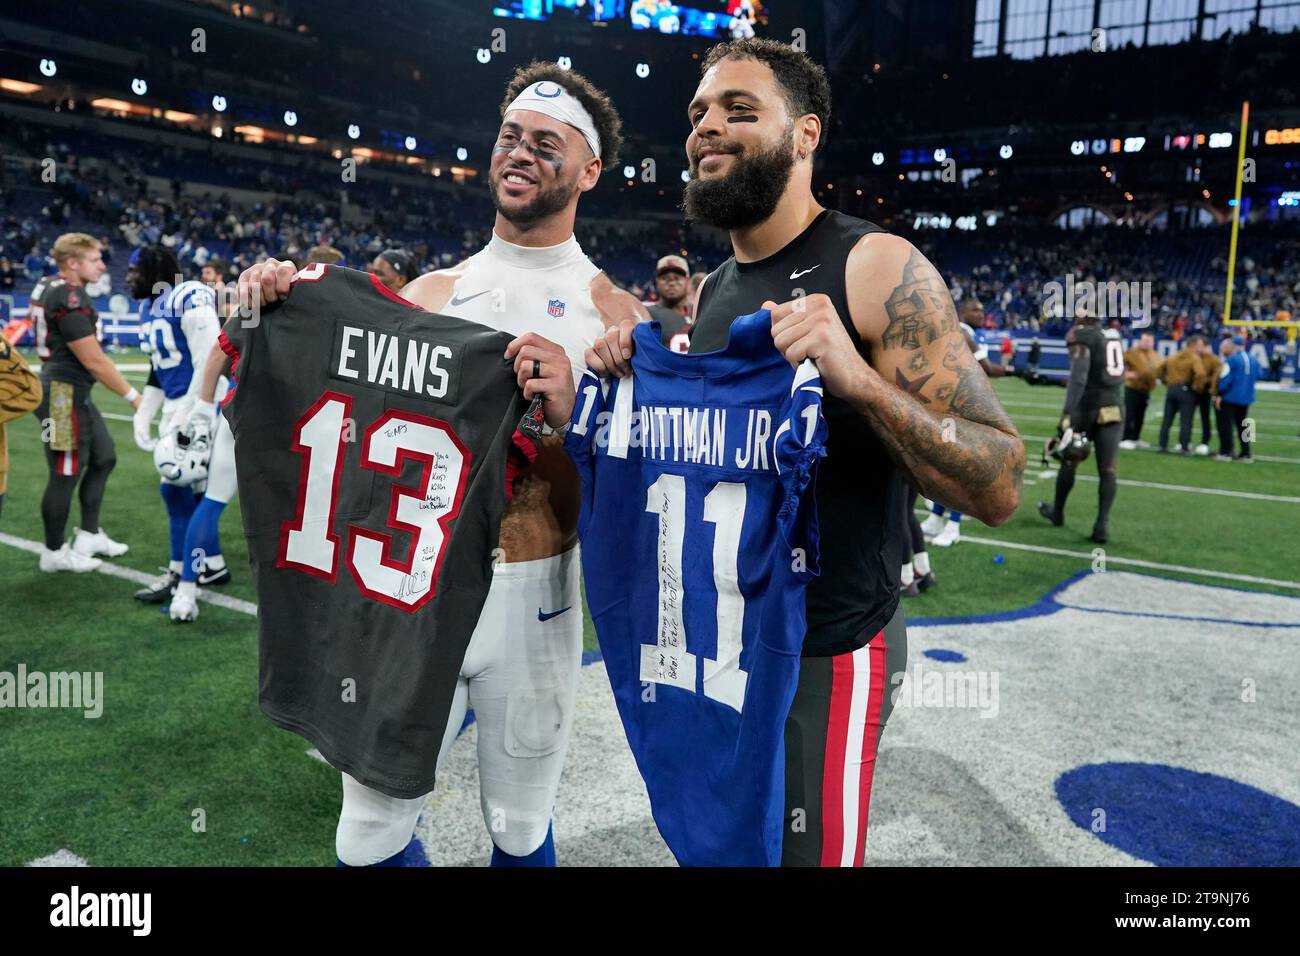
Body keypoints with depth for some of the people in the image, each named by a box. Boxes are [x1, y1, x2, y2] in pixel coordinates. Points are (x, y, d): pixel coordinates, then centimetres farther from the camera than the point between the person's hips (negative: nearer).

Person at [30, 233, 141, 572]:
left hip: (75, 393, 10)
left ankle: (89, 536, 28)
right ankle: (54, 553, 15)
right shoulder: (69, 300, -21)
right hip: (64, 394, -10)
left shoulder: (52, 286, 10)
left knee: (103, 458, 18)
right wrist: (132, 396, -13)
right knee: (66, 475, 1)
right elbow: (93, 361, -20)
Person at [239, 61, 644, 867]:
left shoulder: (614, 314, -3)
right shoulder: (432, 292, 7)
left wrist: (569, 412, -24)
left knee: (520, 831, 16)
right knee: (369, 836, 13)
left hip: (530, 595, -2)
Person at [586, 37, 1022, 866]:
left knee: (805, 849, 10)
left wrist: (858, 378, -35)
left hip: (826, 651, -6)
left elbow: (999, 487, -20)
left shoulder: (877, 267, -15)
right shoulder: (711, 292, 6)